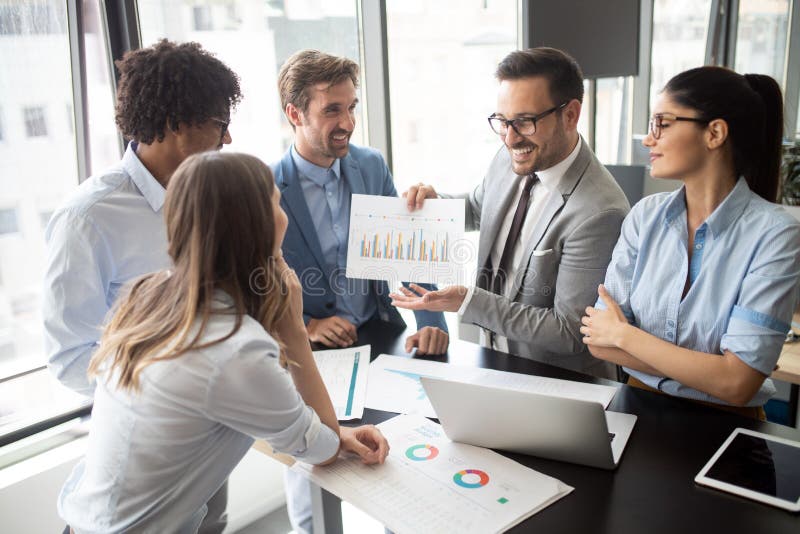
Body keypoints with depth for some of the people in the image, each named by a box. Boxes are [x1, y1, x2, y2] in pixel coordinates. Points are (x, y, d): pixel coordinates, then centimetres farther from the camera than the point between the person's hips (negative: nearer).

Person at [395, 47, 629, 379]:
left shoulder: (599, 213, -25)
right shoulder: (507, 161, -2)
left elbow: (569, 333, -21)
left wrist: (467, 301, -24)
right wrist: (434, 202, -1)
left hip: (557, 380, -6)